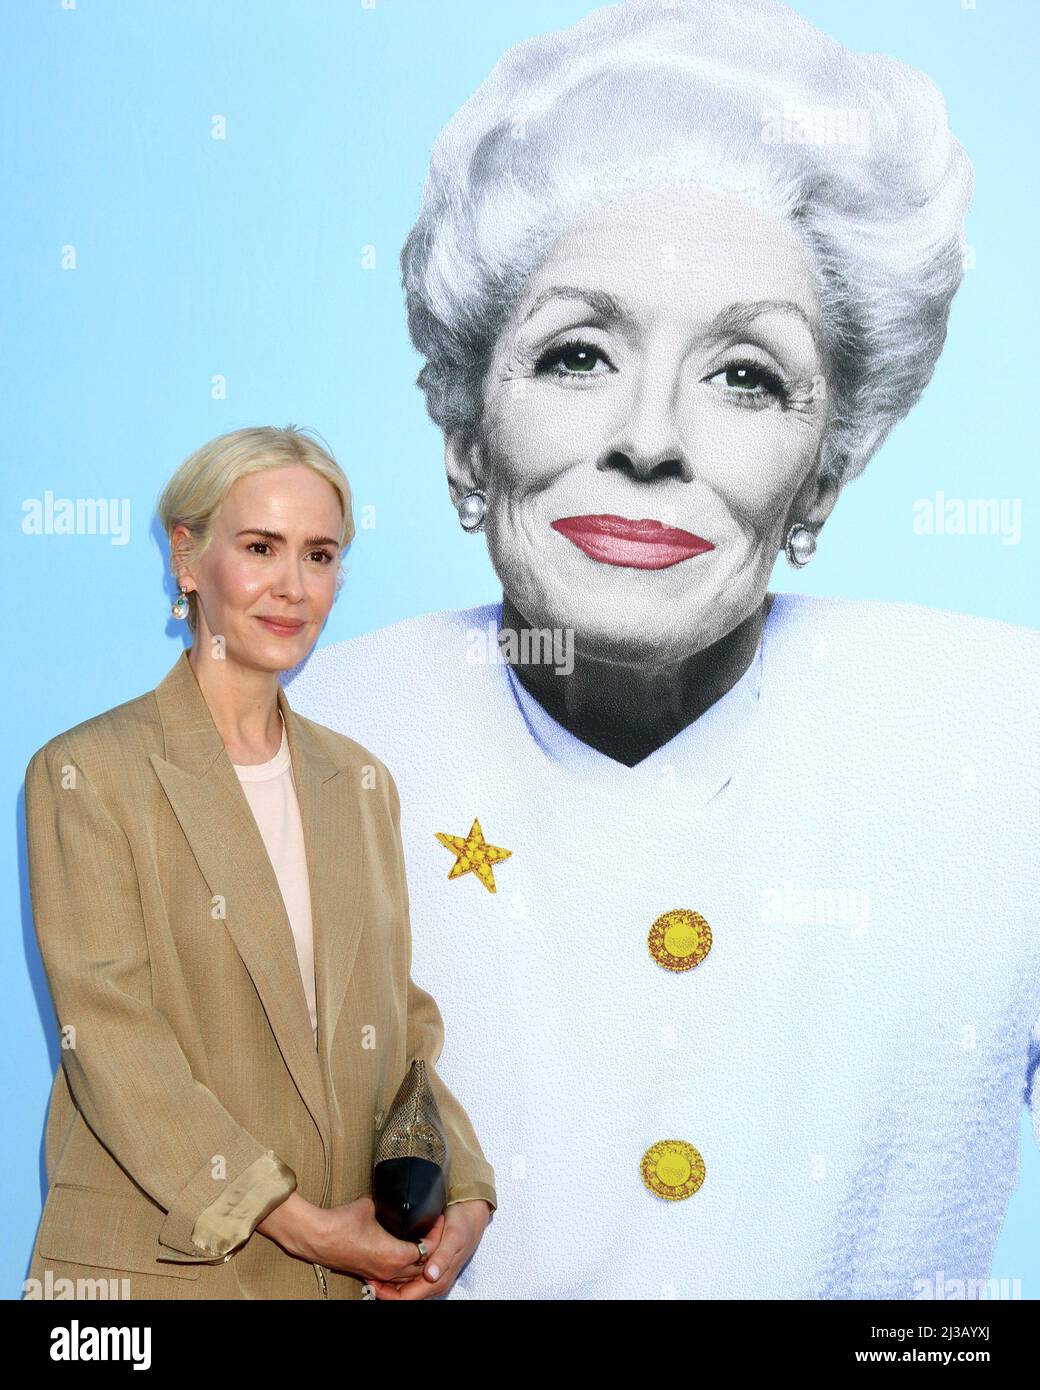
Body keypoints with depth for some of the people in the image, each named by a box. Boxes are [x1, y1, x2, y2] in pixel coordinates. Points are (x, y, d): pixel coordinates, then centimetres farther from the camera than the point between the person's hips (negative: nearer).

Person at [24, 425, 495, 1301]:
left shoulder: (360, 782, 8)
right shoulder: (87, 773, -9)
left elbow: (397, 1022, 8)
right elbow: (108, 1038, -15)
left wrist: (464, 1195, -6)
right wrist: (297, 1222, -18)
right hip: (155, 1263, -4)